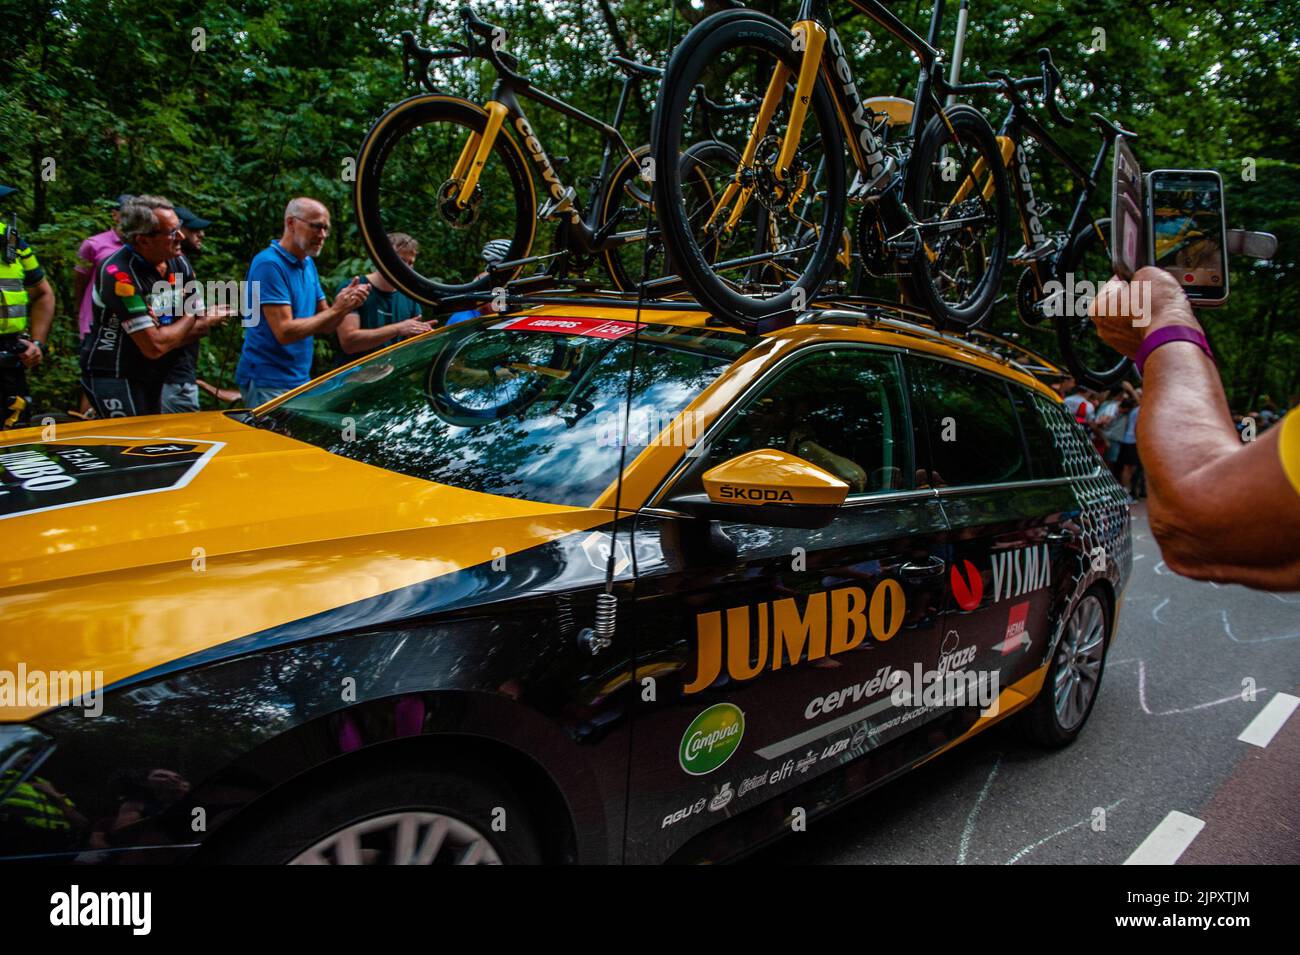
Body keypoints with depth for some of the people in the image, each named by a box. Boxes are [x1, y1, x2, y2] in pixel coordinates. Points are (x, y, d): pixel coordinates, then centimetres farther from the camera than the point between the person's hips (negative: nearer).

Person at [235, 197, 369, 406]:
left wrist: (346, 305, -10)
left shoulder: (308, 264, 12)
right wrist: (336, 310, -19)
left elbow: (324, 326, 10)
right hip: (268, 382, -8)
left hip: (300, 379, 8)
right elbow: (285, 332, -21)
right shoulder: (269, 264, -14)